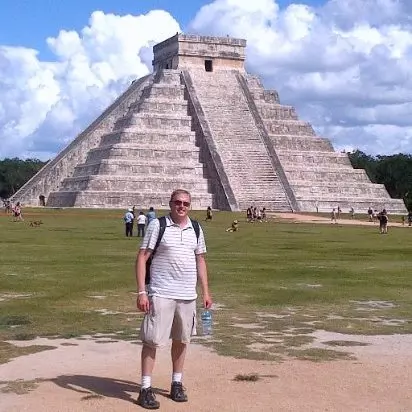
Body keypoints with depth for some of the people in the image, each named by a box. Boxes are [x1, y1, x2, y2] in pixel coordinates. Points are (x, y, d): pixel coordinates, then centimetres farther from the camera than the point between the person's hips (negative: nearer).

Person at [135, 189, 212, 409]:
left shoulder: (196, 229, 10)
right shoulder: (157, 225, -5)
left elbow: (200, 260, 18)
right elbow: (142, 258, -7)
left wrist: (206, 291, 13)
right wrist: (141, 292, -14)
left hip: (188, 295, 5)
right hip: (160, 294, -5)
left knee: (181, 340, 12)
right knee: (152, 340, -3)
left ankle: (177, 384, 24)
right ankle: (146, 389, 3)